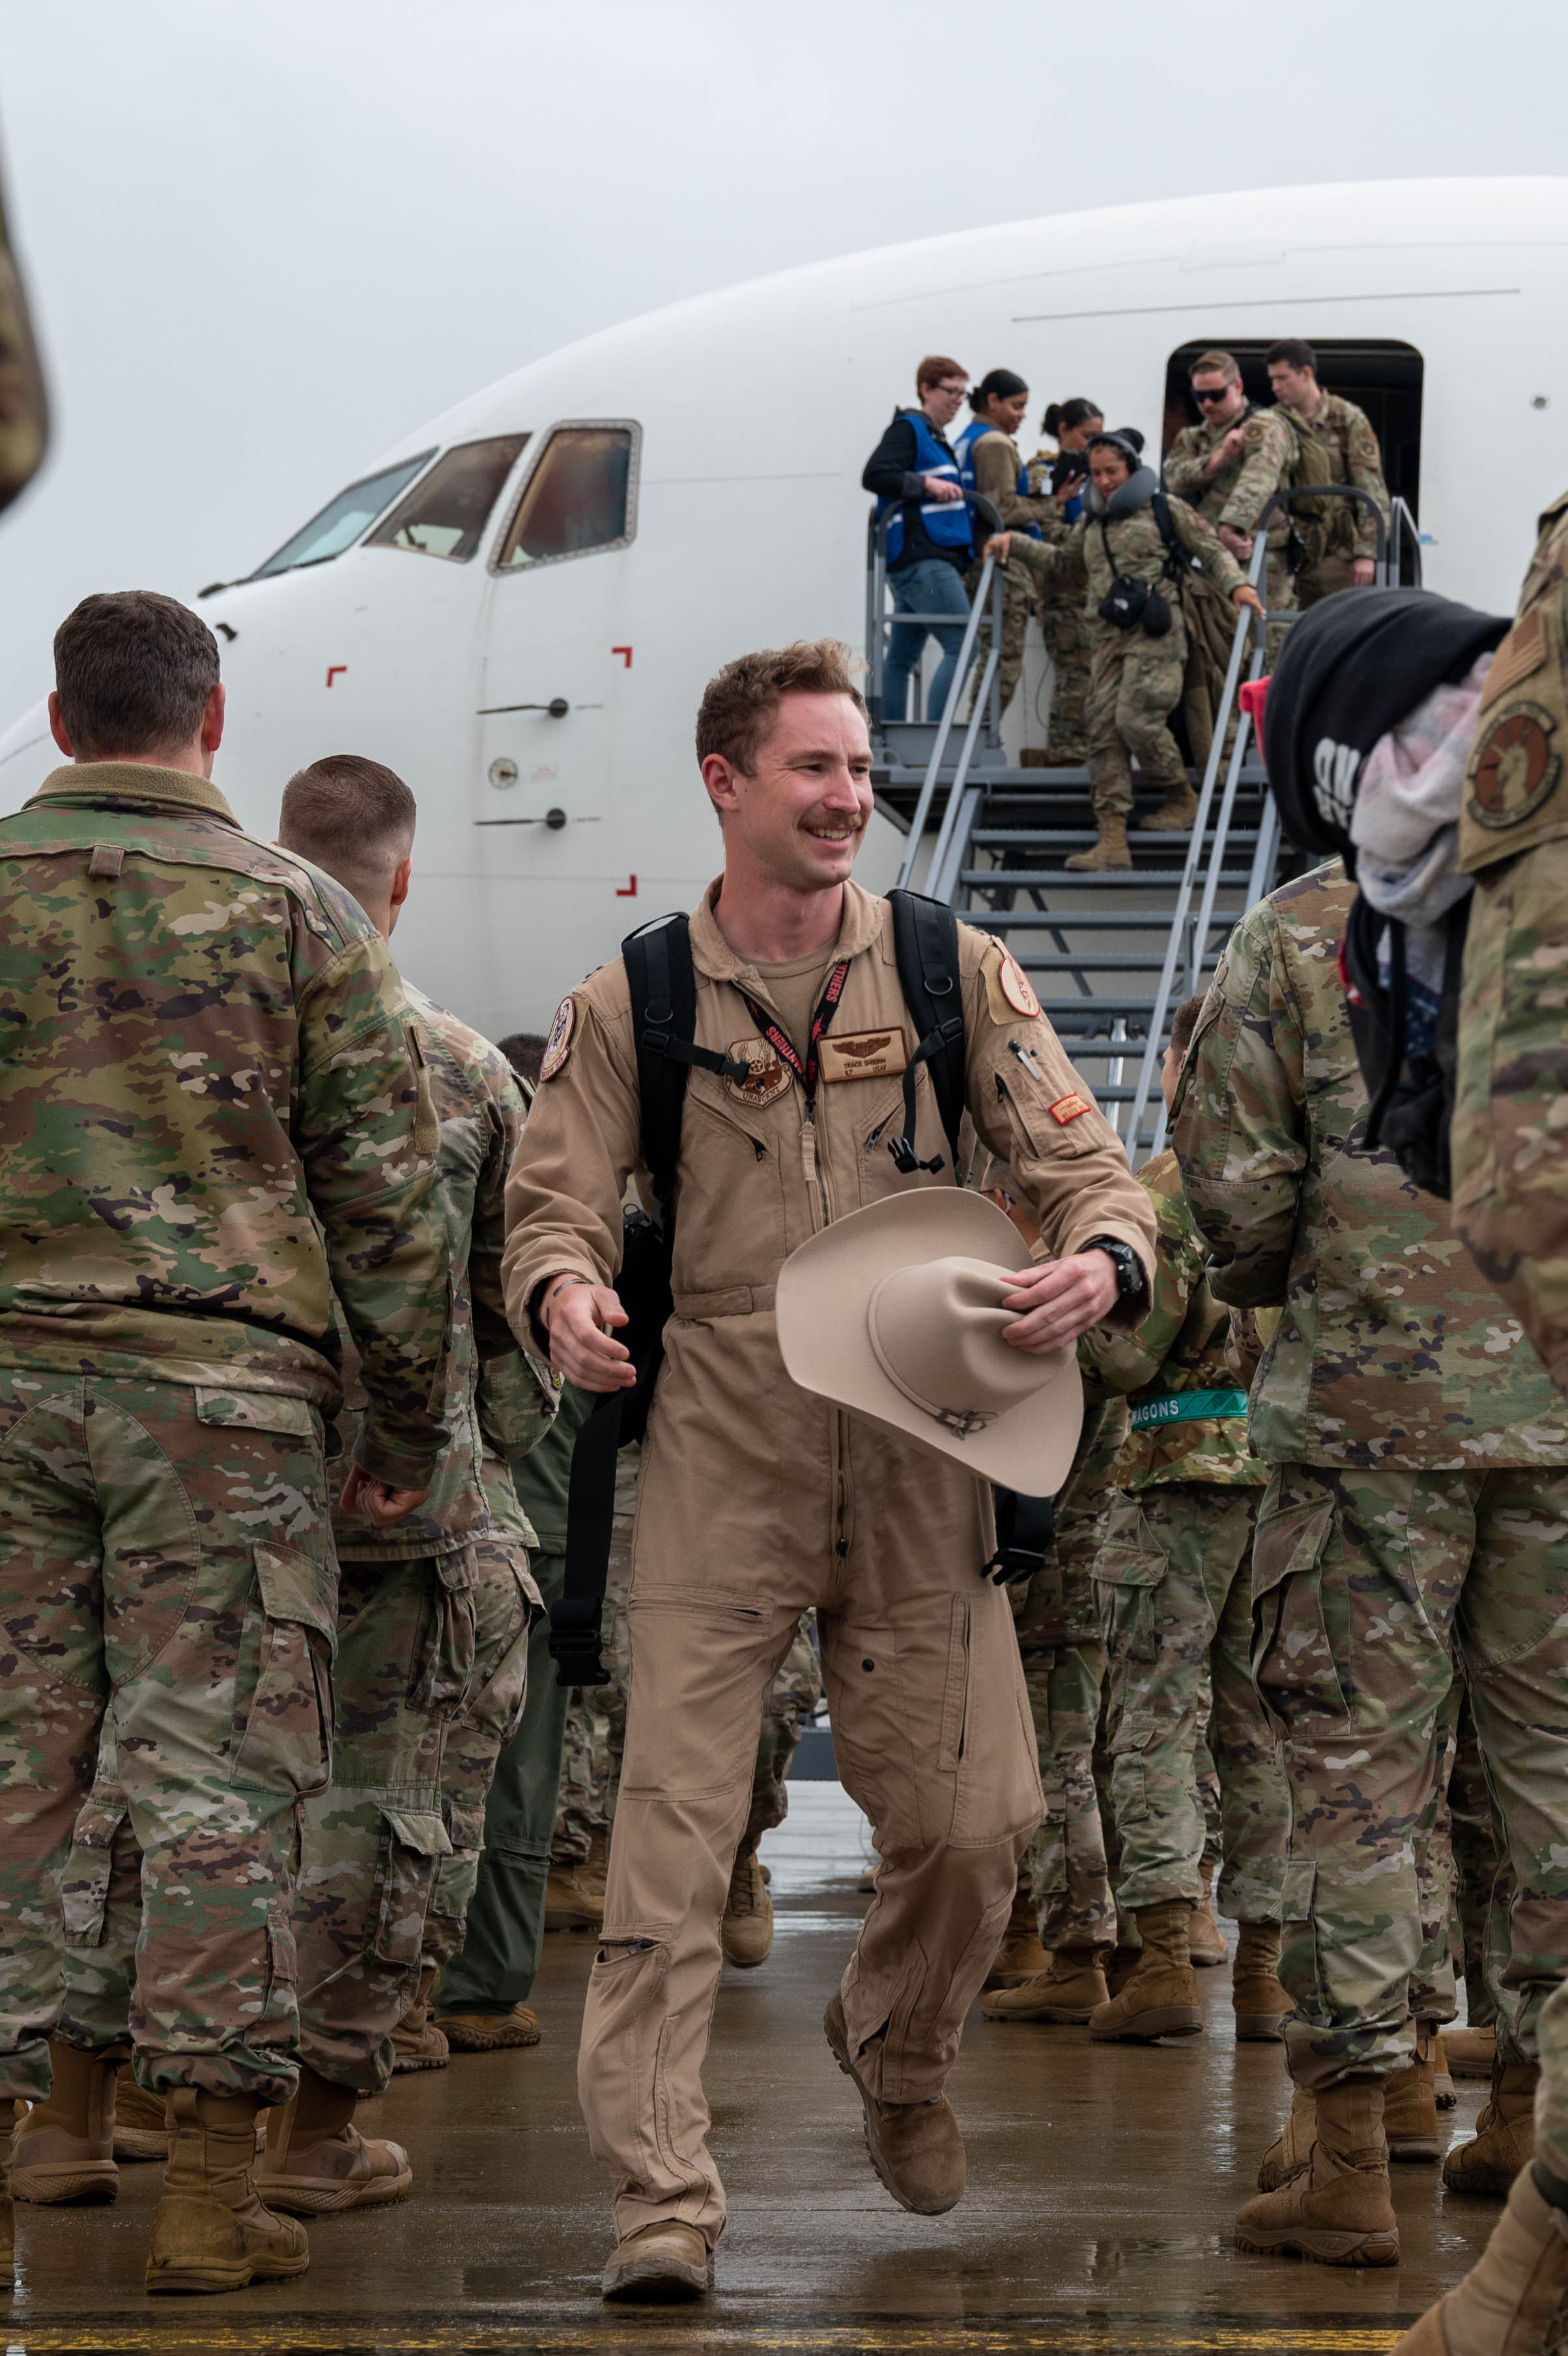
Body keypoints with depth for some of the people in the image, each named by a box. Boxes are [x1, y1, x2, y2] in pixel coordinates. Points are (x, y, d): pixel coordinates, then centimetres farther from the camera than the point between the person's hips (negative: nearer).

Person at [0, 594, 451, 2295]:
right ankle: (207, 2196, 0)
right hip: (217, 1386, -2)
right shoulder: (294, 913, 1)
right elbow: (385, 1192, 2)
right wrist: (406, 1423, 9)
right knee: (214, 1779, 0)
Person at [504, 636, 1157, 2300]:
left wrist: (1101, 1264, -18)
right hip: (719, 1457, -1)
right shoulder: (630, 1003, 6)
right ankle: (661, 2194, -7)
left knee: (969, 1819, 2)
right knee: (674, 1823, -9)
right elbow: (556, 1201, 5)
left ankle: (897, 2053, 34)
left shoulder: (952, 973, 7)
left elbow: (1082, 1164, 5)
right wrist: (563, 1295, -19)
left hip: (920, 1448, 1)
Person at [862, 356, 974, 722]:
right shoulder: (908, 429, -5)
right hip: (921, 560, -10)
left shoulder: (934, 436, 24)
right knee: (962, 645, -16)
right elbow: (875, 475, -17)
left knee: (902, 657, 8)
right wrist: (927, 484, -22)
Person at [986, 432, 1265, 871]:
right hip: (1108, 637, 6)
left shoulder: (1165, 510, 5)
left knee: (1136, 720, -19)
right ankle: (1112, 839, -8)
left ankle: (1182, 798, 7)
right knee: (1105, 731, -5)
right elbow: (1063, 563, 37)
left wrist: (1236, 585, -8)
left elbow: (1212, 552, 9)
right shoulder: (1090, 522, 20)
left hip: (1154, 632, -6)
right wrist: (1015, 544, 29)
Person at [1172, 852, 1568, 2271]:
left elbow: (1234, 1182, -3)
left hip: (1371, 1399, -2)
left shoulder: (1297, 934, -2)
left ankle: (1349, 2154, -3)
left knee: (1356, 1760, 1)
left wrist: (1263, 1277, 19)